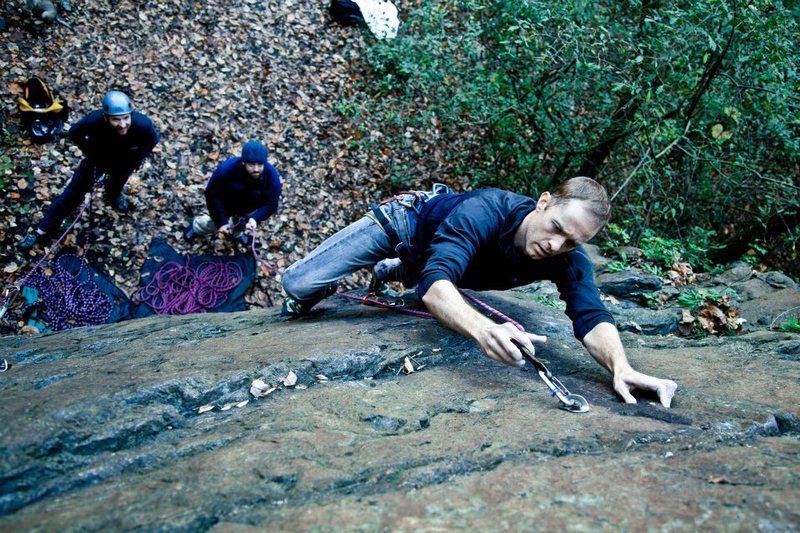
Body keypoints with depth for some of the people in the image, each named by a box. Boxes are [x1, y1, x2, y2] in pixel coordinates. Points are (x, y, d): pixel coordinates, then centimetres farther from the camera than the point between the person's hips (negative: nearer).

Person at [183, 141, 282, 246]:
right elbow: (212, 195, -28)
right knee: (212, 224, 22)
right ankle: (196, 226, 57)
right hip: (225, 205, -1)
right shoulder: (226, 169, -41)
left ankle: (236, 232, 65)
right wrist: (220, 222, -28)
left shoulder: (272, 176, -38)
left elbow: (271, 205, -30)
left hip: (250, 208, 2)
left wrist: (255, 218, -49)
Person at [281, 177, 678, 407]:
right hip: (408, 219, -4)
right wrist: (482, 329, -78)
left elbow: (591, 316, -42)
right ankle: (315, 295, 26)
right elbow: (435, 284, -58)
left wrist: (620, 367, -64)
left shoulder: (568, 259, -32)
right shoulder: (486, 211, -46)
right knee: (298, 283, -8)